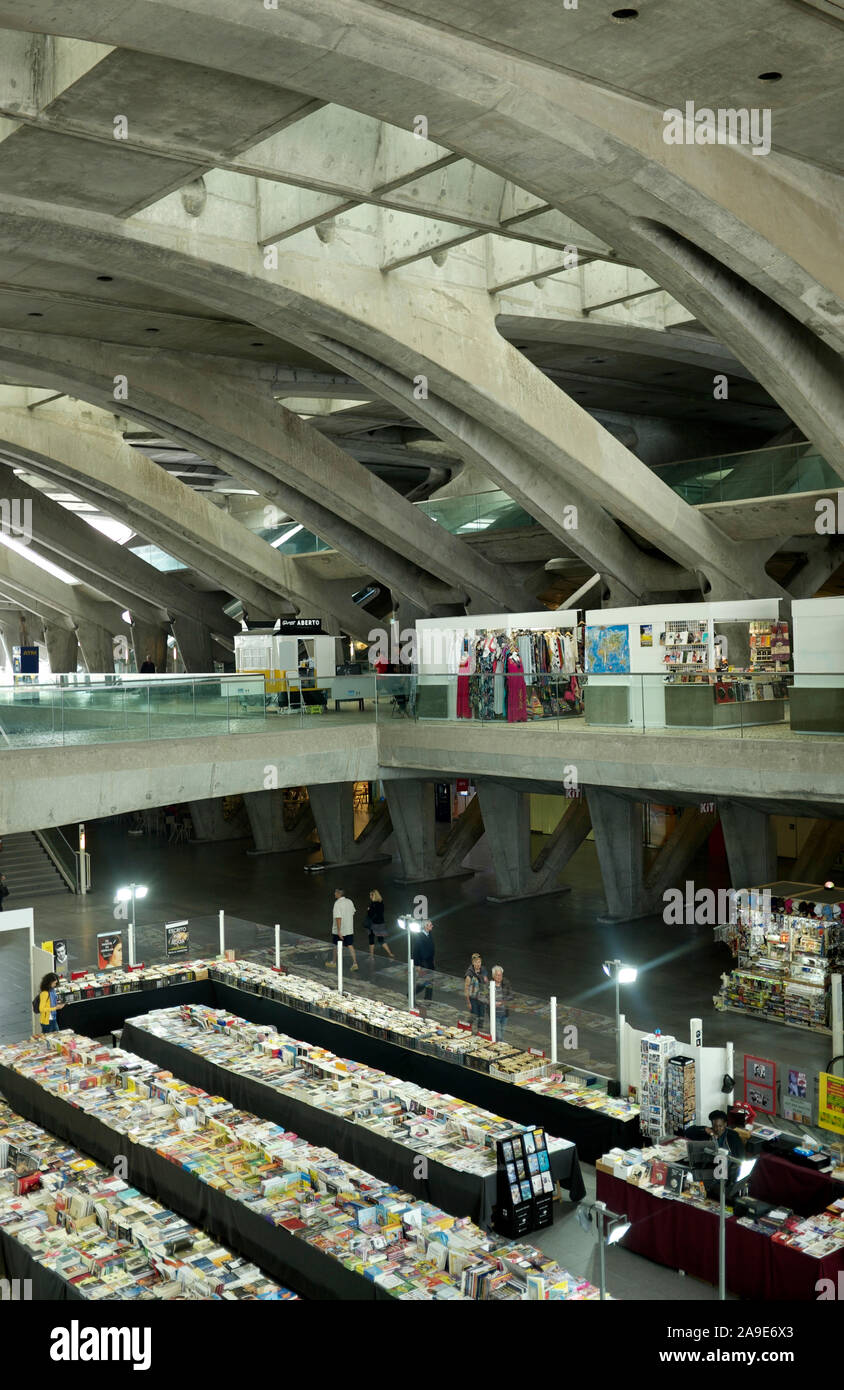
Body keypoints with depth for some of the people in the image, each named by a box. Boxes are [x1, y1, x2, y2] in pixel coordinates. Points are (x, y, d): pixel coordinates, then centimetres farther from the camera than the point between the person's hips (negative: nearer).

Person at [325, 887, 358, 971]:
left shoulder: (337, 904, -19)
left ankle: (333, 962, 28)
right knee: (350, 946, 4)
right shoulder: (350, 902, 3)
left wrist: (339, 931, -23)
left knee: (336, 946, 12)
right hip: (349, 929, 5)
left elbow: (338, 918, -24)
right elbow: (352, 914, 14)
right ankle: (354, 963, -5)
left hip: (339, 930, -5)